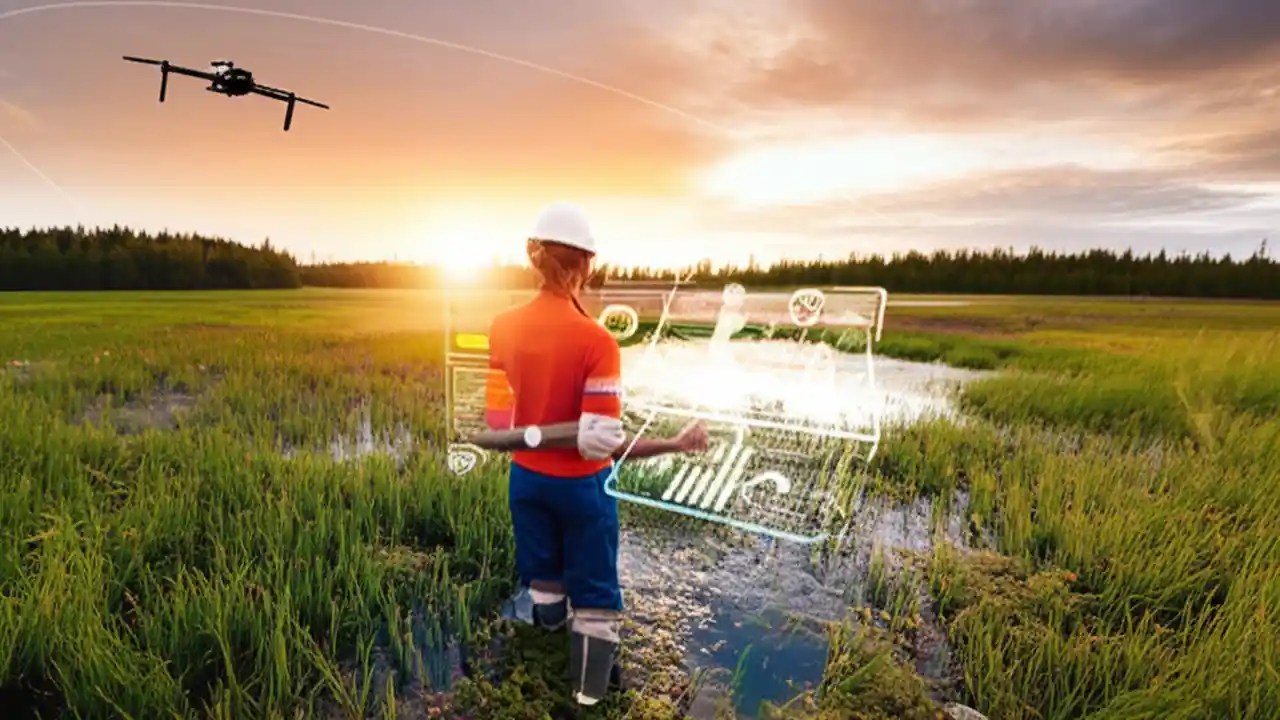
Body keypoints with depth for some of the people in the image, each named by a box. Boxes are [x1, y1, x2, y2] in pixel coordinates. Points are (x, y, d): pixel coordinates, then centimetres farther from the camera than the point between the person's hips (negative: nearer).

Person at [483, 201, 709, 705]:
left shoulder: (503, 327, -11)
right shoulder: (597, 341, -25)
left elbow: (497, 422, -6)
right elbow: (599, 443, -26)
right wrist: (676, 444, -17)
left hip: (527, 479, 5)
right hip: (580, 486, -4)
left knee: (544, 587, 27)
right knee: (594, 596, 18)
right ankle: (589, 693, 36)